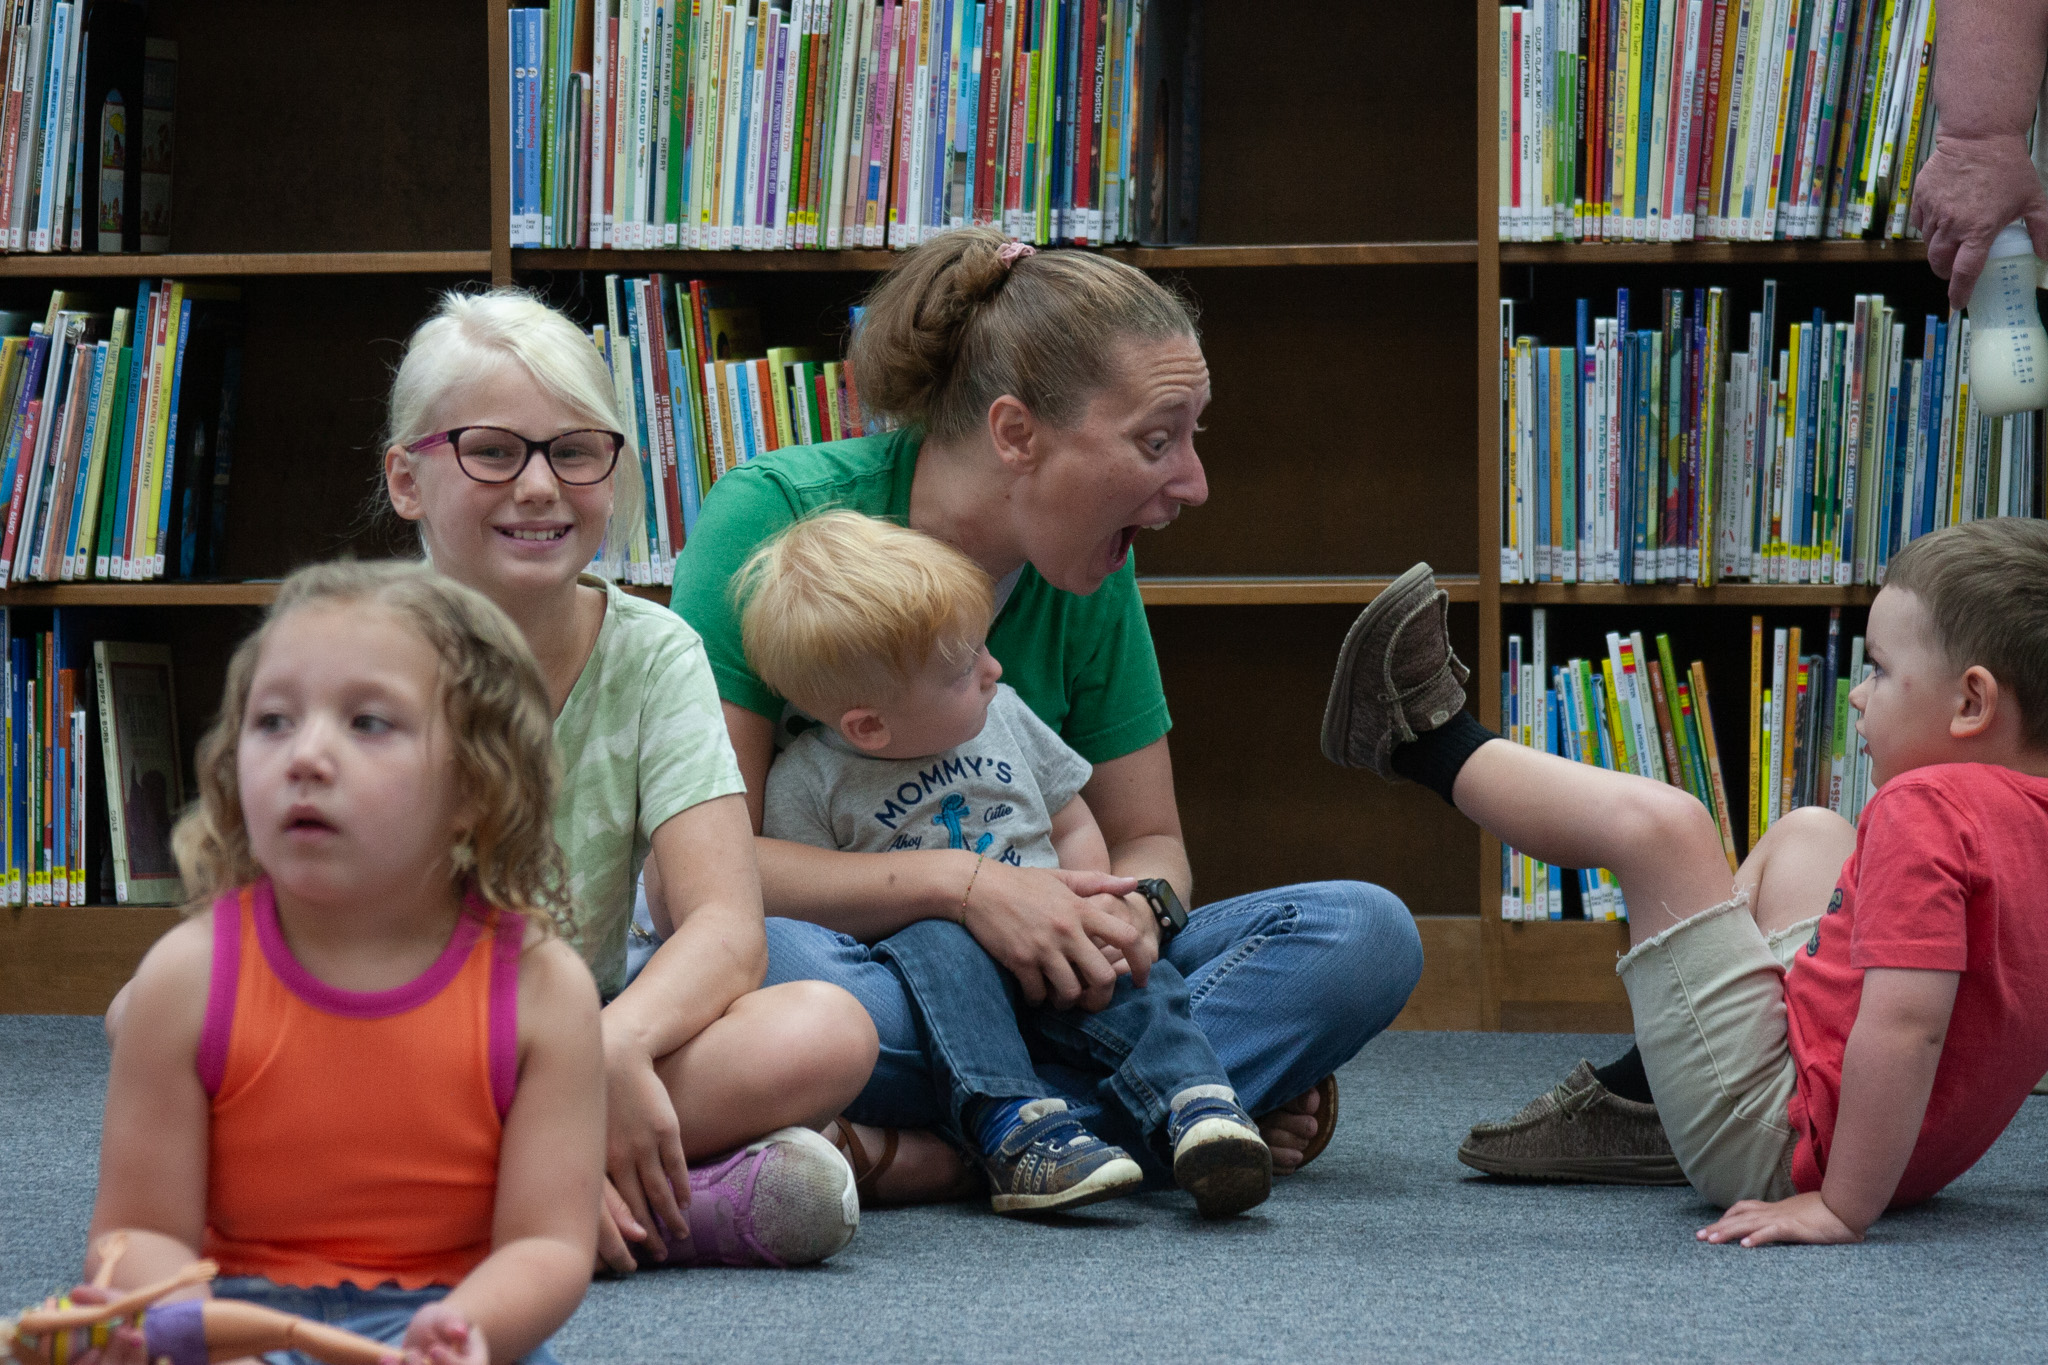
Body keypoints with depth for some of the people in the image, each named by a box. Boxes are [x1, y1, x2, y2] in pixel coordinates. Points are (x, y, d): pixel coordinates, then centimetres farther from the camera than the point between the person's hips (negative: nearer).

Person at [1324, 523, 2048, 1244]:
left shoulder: (1926, 810, -23)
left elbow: (1906, 1024, -33)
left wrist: (1841, 1207, -31)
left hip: (1781, 1151, -9)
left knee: (1652, 822, -11)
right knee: (1806, 834, 25)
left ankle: (1431, 743, 16)